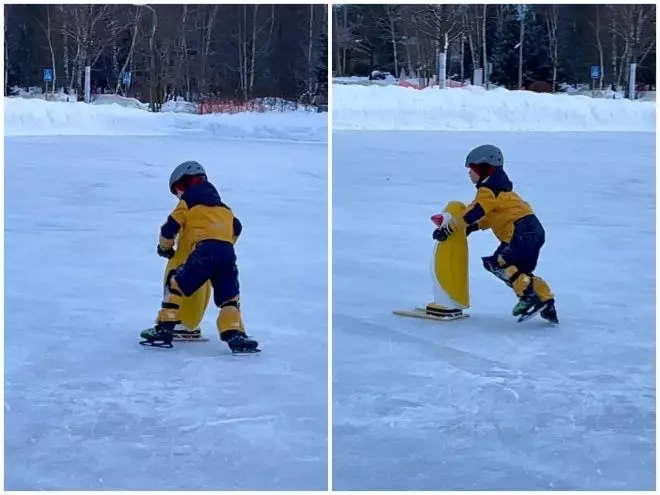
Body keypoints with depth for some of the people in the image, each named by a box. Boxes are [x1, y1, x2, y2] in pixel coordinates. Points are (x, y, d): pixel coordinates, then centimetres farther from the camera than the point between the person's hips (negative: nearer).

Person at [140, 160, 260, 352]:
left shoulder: (187, 203, 14)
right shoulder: (222, 206, 33)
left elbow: (170, 227, 10)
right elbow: (237, 228, 29)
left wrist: (165, 248, 27)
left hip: (204, 250, -5)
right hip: (228, 253, 5)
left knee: (176, 285, 4)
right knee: (229, 297, 12)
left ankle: (164, 331, -2)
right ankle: (234, 334, -7)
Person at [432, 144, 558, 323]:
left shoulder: (489, 190, -10)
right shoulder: (497, 188, 22)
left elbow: (472, 213, -17)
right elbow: (492, 215, 25)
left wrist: (447, 228, -13)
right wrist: (475, 226, 13)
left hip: (522, 232, -11)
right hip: (533, 230, 11)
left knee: (497, 263, -12)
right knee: (521, 271, 20)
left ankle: (528, 294, -14)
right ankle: (547, 305, 16)